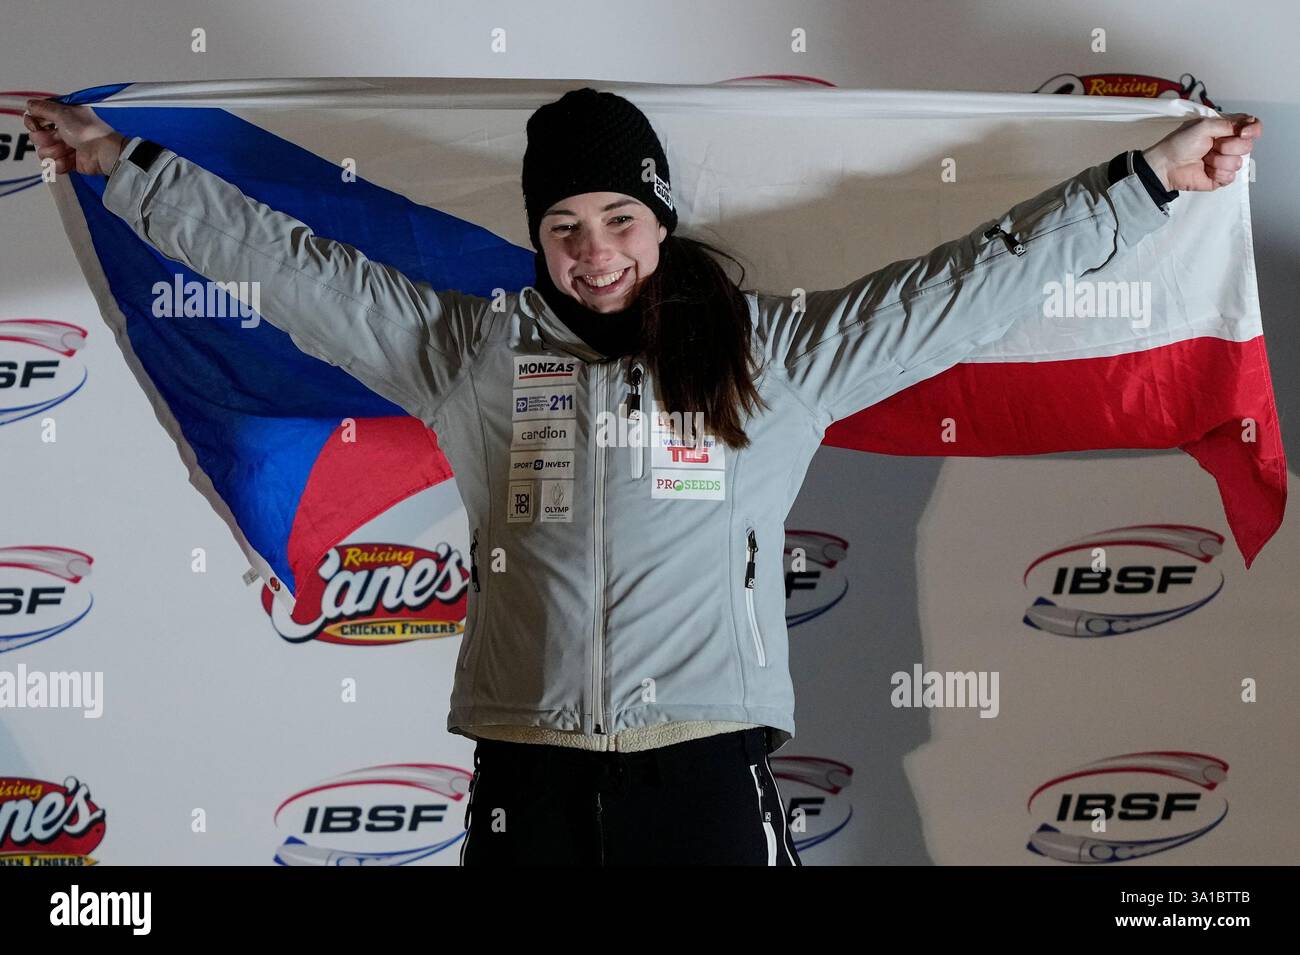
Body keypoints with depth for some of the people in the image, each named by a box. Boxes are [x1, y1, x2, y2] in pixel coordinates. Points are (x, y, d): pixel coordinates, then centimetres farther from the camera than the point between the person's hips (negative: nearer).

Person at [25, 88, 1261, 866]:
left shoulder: (773, 350, 8)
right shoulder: (473, 351, 10)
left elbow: (973, 276, 10)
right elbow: (289, 262, 14)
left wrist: (1147, 179, 10)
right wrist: (122, 165, 15)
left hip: (708, 761, -1)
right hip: (528, 767, 1)